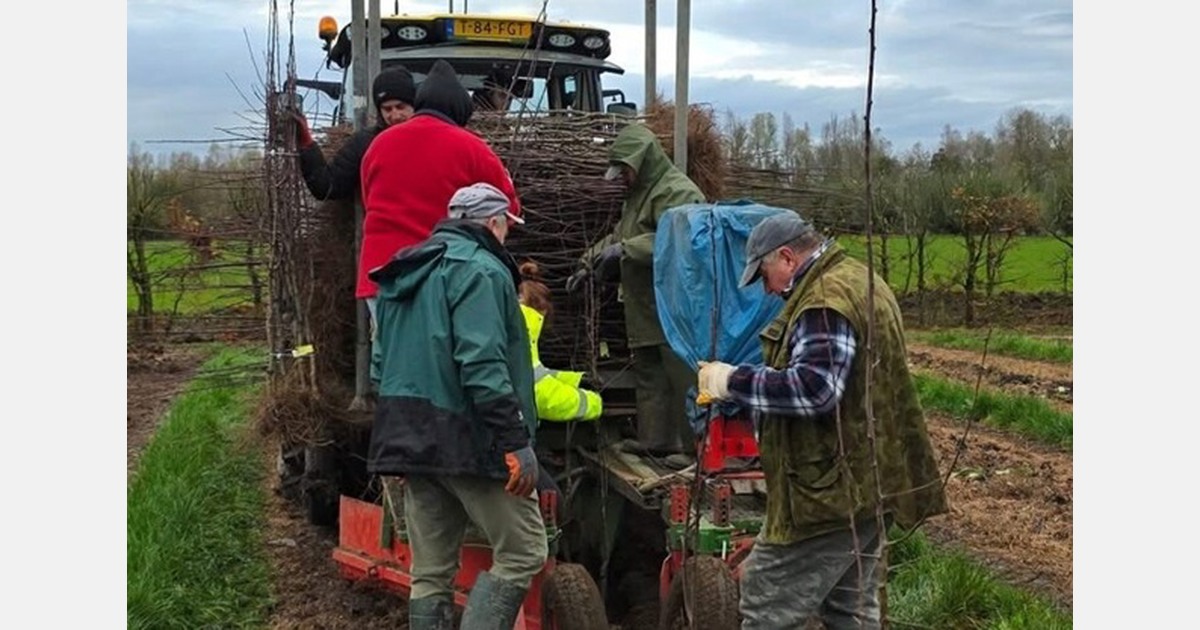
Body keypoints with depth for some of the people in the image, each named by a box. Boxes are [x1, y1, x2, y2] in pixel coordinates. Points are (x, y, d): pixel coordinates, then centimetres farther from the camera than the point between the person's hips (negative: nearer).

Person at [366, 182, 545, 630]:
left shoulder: (403, 275, 20)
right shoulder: (479, 268, -8)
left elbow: (384, 362, 22)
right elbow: (483, 365, -21)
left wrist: (396, 445, 25)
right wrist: (516, 441, -21)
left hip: (411, 440, 9)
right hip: (466, 440, -8)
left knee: (431, 572, 11)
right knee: (522, 553, 0)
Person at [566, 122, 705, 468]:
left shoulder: (677, 192, -12)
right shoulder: (639, 194, 22)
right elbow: (618, 237, 26)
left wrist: (625, 250, -25)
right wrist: (589, 264, 12)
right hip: (646, 310, 11)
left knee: (682, 377, -7)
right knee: (648, 374, 15)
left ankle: (696, 447, -1)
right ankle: (654, 439, 23)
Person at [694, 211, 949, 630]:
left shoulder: (826, 300, -19)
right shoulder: (860, 281, 16)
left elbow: (813, 389, -29)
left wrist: (732, 382, -20)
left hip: (831, 489, -11)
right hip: (868, 482, 11)